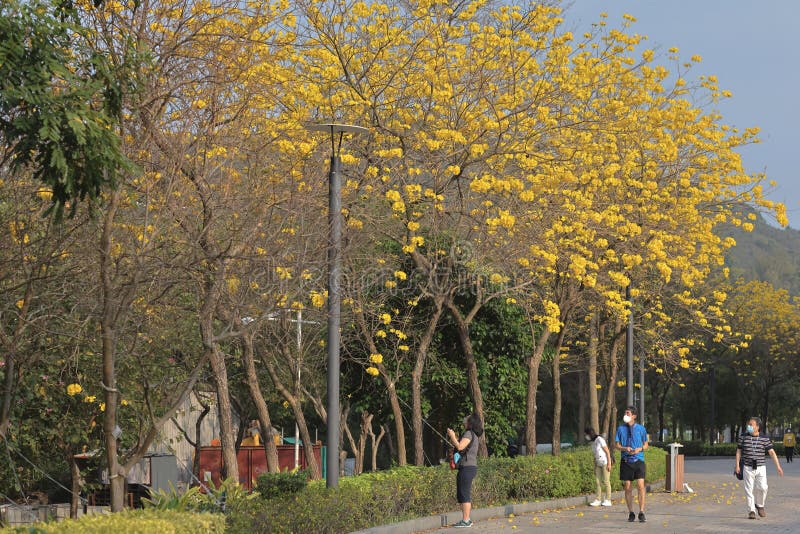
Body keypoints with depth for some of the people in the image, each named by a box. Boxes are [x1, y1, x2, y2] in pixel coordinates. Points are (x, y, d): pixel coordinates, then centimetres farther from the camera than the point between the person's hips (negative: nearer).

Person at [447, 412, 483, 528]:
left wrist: (452, 436, -9)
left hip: (467, 467, -10)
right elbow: (461, 447, 22)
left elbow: (460, 447, -21)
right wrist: (453, 437, 16)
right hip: (470, 467, 10)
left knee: (464, 495, -9)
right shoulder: (474, 435, 20)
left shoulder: (469, 433, -10)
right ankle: (466, 519, 18)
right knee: (461, 495, 15)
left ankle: (465, 521, -9)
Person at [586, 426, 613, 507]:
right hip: (599, 464, 8)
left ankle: (608, 500, -2)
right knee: (598, 481, 1)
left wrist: (609, 464, -18)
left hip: (605, 463, -8)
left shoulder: (600, 440, -13)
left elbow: (607, 451, -14)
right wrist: (595, 466, 11)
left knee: (606, 481, -6)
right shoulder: (593, 442, 9)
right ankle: (598, 500, 0)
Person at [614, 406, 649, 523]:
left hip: (639, 460, -1)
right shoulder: (621, 429, 6)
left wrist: (640, 449, -9)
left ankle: (641, 513, -6)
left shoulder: (641, 429, 4)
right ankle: (631, 513, 14)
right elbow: (616, 444, 8)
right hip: (626, 461, 1)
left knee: (640, 486, -11)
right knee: (628, 488, 4)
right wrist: (625, 448, -12)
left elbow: (646, 444, 12)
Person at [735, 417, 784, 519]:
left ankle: (760, 505, 14)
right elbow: (739, 451, 8)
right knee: (749, 489, -3)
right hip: (748, 468, 1)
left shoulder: (765, 439, 0)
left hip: (761, 467, -1)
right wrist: (737, 465, 0)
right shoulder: (743, 437, 3)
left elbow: (772, 452, -2)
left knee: (762, 487, -12)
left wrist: (778, 466, -9)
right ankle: (751, 511, 5)